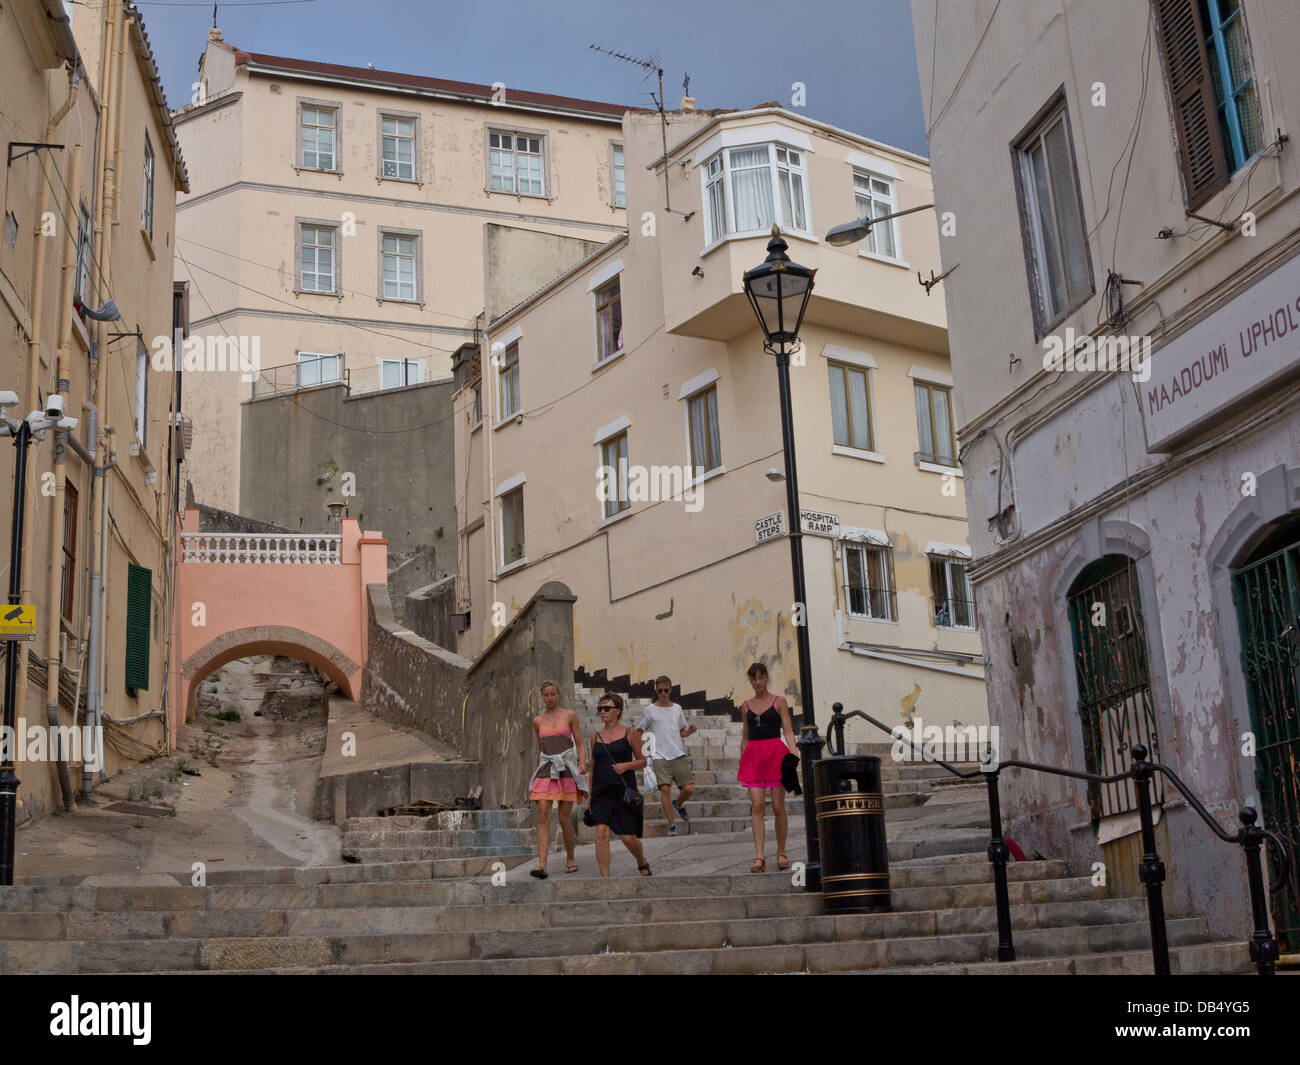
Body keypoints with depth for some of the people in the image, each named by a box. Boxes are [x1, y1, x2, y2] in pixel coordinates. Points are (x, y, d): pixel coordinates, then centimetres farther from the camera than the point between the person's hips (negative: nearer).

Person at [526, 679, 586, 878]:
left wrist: (582, 763, -11)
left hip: (567, 769, -2)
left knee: (564, 819, -1)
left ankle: (570, 860, 20)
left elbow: (580, 744, 6)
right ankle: (542, 865, -17)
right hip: (545, 771, 2)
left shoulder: (569, 715, 5)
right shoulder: (538, 721, 12)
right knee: (543, 817, -11)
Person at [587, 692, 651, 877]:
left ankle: (642, 862, 32)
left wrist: (626, 765, -14)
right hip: (601, 792, 3)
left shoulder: (630, 734, 1)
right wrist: (590, 796, 16)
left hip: (624, 790, -3)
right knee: (601, 832, -14)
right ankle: (605, 877, -11)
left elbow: (642, 761, 6)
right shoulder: (596, 737, 11)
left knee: (628, 837, 0)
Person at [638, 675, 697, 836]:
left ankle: (679, 804, 29)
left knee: (689, 788, -5)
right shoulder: (649, 711, 4)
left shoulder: (677, 708, 14)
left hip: (679, 755, 3)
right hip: (659, 756, -3)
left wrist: (689, 730, 2)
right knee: (665, 788, -17)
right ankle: (672, 824, -6)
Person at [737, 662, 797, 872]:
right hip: (753, 756, 2)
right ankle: (759, 856, -11)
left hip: (776, 753, -2)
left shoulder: (779, 702, 5)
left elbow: (788, 731, -1)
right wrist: (742, 763, 16)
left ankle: (781, 853, 12)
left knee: (778, 806, -1)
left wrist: (793, 756, -14)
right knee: (756, 806, -8)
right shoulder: (745, 706, 14)